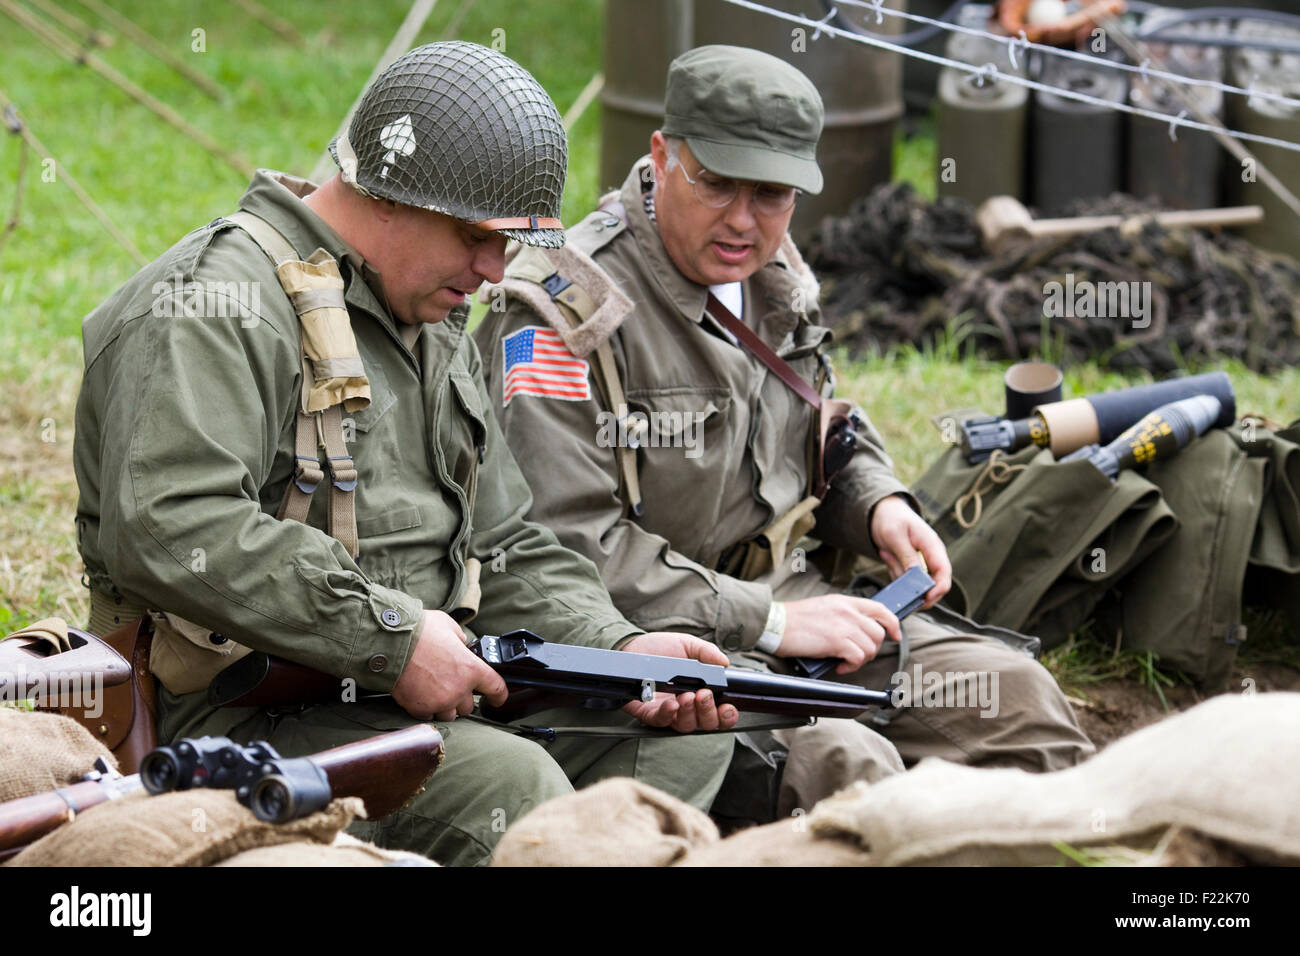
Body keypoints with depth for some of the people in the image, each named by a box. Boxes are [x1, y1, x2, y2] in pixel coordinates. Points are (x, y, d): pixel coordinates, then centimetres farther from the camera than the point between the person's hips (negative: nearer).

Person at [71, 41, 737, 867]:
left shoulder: (437, 328, 19)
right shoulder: (222, 300, -13)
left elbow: (505, 549, 21)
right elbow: (166, 530, -28)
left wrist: (620, 646, 1)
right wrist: (392, 635, -24)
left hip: (430, 688, 9)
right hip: (241, 722, -9)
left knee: (686, 736, 1)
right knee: (511, 785, -30)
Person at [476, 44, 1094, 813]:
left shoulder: (774, 282, 10)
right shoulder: (567, 311, -15)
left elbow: (838, 439, 29)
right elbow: (565, 546, -22)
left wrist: (880, 506, 4)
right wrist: (769, 623, -22)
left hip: (791, 599, 8)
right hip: (650, 636, -8)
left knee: (1013, 692, -1)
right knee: (841, 763, -30)